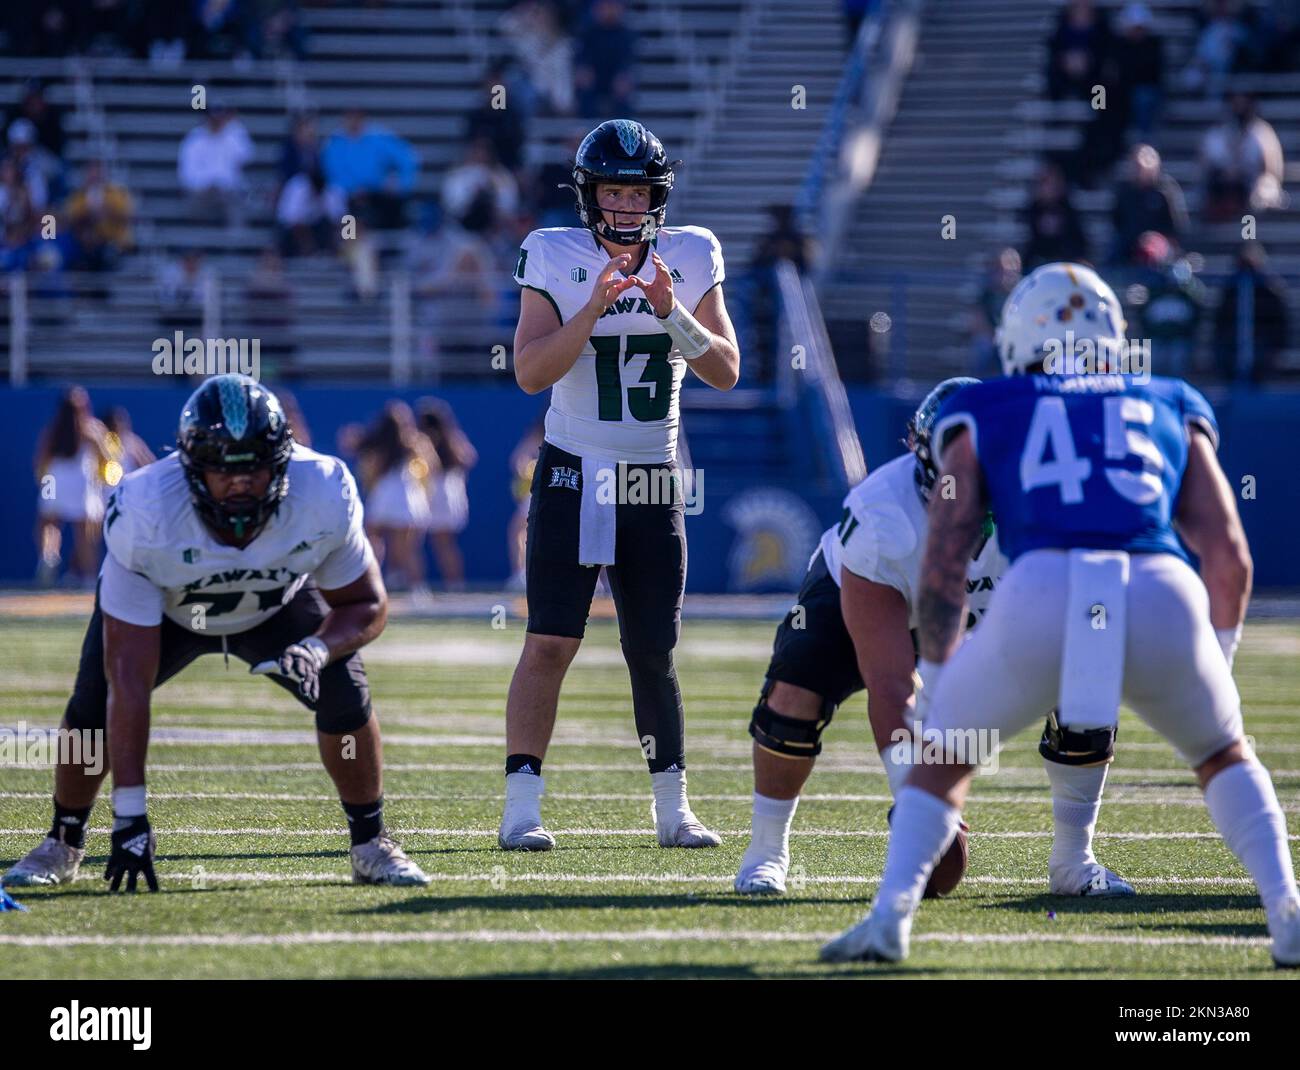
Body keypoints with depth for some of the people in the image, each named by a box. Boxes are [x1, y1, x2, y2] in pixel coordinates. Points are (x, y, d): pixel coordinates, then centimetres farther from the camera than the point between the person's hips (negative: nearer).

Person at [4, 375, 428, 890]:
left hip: (277, 607, 1)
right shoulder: (143, 515, -41)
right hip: (161, 609, -1)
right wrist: (129, 813, -40)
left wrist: (315, 652, -40)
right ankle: (63, 845, 9)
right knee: (93, 705, -18)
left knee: (345, 695, -19)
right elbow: (129, 679, -39)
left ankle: (371, 847, 4)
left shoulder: (325, 496, -36)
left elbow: (367, 606, -16)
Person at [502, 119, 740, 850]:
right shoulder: (556, 259, -6)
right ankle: (521, 807, -9)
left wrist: (672, 312, -17)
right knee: (551, 643, -10)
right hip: (574, 476, -3)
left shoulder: (691, 259, 1)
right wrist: (596, 306, -24)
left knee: (654, 653, 7)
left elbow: (726, 372, -3)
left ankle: (673, 809, 17)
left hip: (654, 485, 3)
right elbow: (530, 373, -14)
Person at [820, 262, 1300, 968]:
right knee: (1223, 756, 30)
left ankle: (891, 912, 5)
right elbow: (1229, 559, 21)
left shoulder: (983, 415, 26)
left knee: (943, 756, 25)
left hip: (1041, 596, -1)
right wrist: (1217, 665, 33)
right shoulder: (1171, 412, 30)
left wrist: (935, 673, 27)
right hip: (1164, 598, 1)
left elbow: (944, 563, 16)